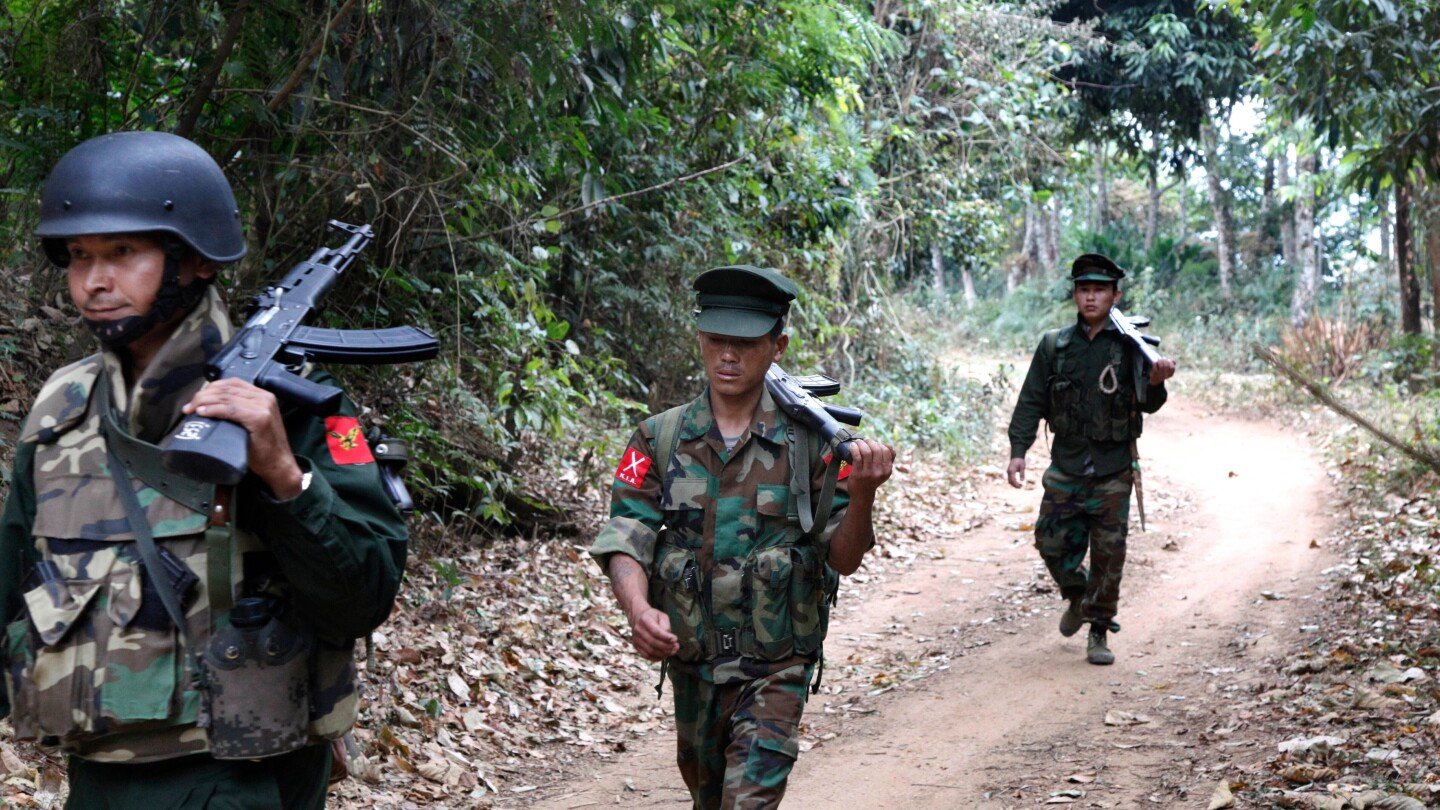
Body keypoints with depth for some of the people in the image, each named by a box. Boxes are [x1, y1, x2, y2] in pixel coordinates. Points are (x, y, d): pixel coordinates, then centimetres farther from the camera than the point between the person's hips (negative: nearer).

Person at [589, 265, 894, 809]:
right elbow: (625, 539, -9)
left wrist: (862, 496, -26)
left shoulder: (810, 440, -8)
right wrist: (639, 611, -29)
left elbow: (843, 559, -5)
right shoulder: (659, 438, -3)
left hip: (776, 667, -3)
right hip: (692, 662, 3)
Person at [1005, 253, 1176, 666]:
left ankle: (1099, 632, 17)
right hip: (1066, 468, 2)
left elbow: (1147, 405, -4)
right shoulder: (1054, 345, 2)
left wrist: (1155, 382, -27)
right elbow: (1031, 402, 4)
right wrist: (1018, 451, -6)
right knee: (1052, 543, 4)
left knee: (1108, 556, 2)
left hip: (1112, 472, -2)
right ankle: (1077, 597, 34)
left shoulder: (1129, 346, -3)